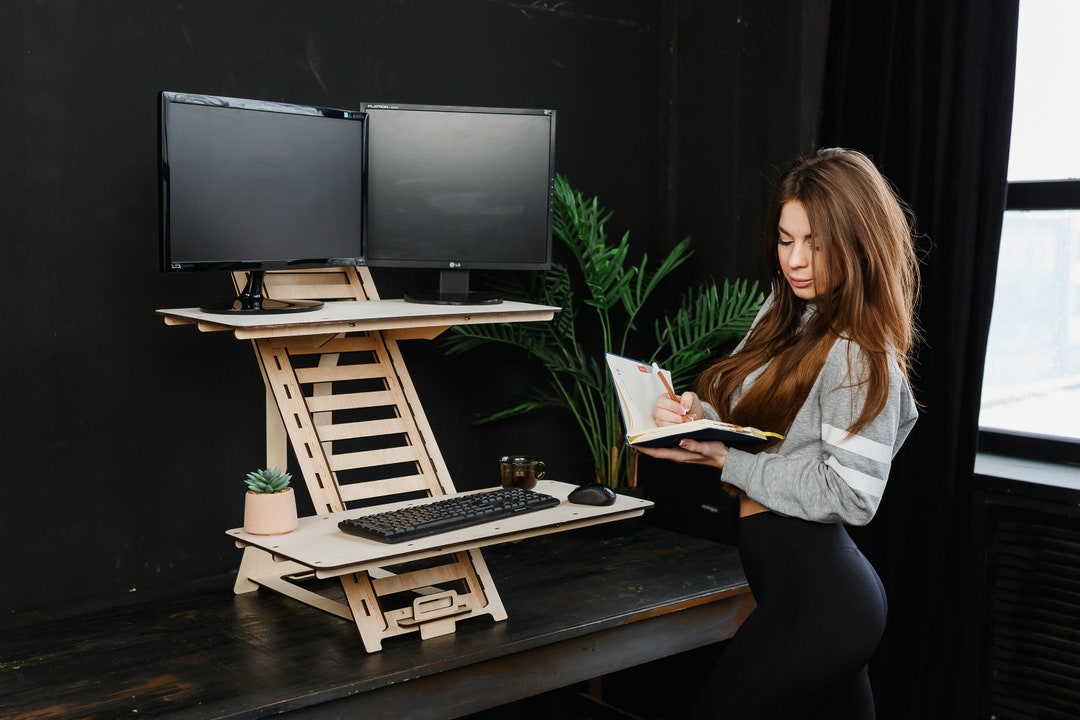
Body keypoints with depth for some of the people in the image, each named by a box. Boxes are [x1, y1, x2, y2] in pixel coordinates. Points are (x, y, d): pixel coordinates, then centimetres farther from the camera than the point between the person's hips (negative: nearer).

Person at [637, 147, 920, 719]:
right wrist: (692, 415, -6)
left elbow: (849, 494, -21)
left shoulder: (862, 355, -17)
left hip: (813, 599, -9)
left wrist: (725, 459, -17)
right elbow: (745, 418, 15)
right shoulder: (784, 314, 9)